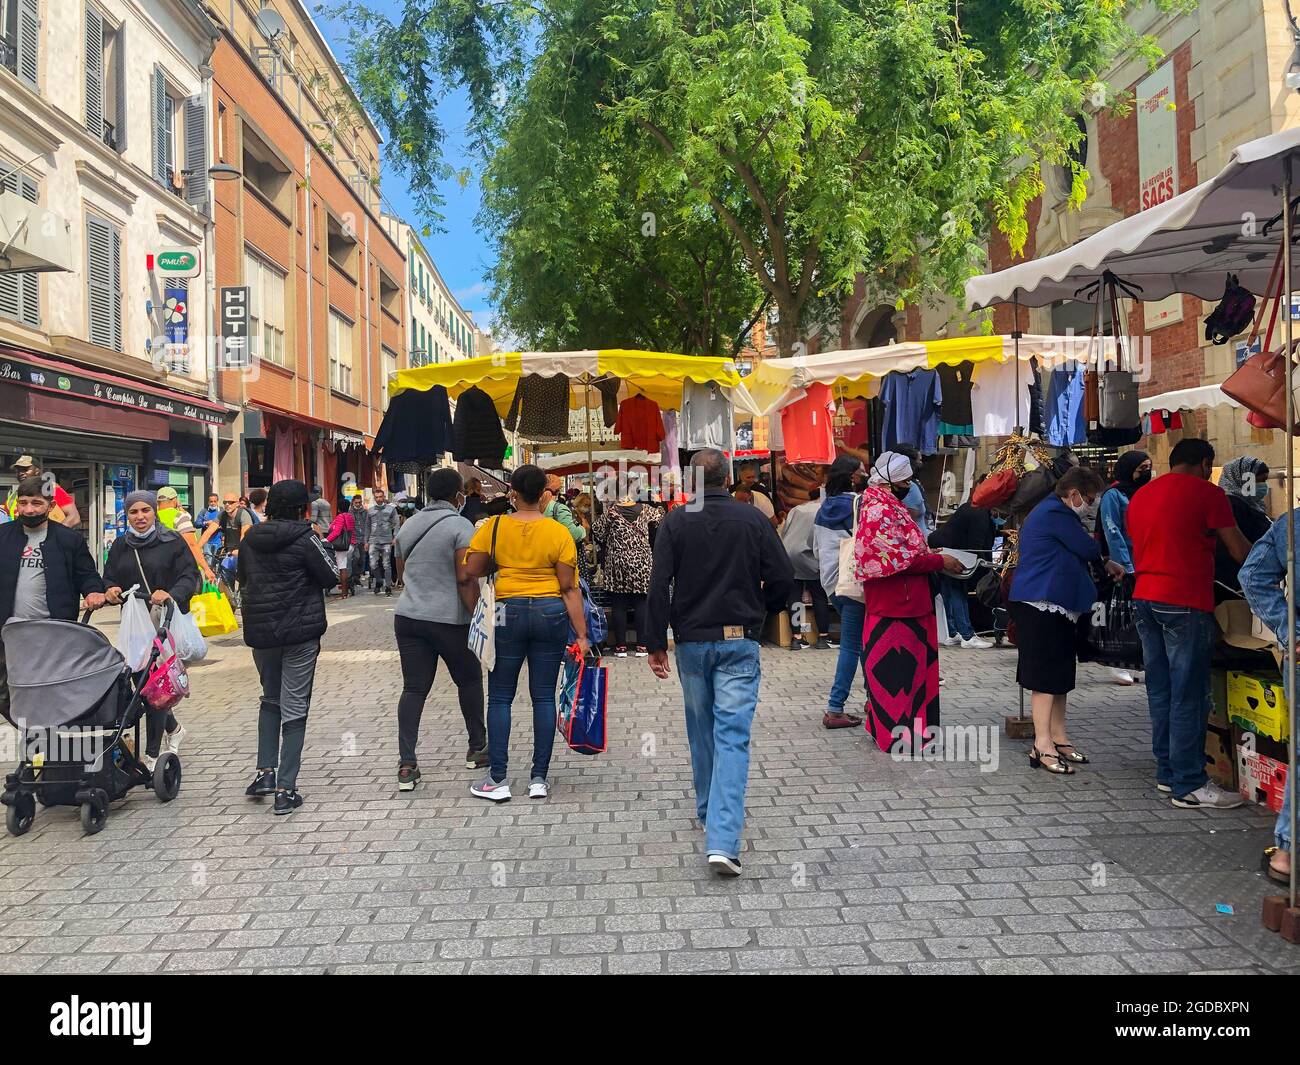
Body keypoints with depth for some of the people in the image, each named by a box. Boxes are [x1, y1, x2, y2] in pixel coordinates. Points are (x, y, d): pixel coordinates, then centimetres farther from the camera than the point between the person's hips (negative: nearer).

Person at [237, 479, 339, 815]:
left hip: (259, 630, 5)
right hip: (300, 631, -5)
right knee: (294, 708, 1)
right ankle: (286, 789, 1)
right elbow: (332, 577, -8)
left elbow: (242, 579, 16)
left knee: (270, 698, 23)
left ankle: (265, 772, 15)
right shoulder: (304, 538, -12)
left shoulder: (251, 539, 5)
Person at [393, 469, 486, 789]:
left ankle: (406, 765, -2)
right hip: (449, 620, -5)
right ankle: (477, 748, 26)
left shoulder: (408, 526, 12)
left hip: (408, 616, 5)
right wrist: (477, 617, -13)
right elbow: (466, 579, -17)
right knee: (469, 679, 15)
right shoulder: (460, 525, -9)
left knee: (414, 688, 5)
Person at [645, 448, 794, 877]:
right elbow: (783, 576, -2)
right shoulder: (753, 519, -2)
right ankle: (722, 840, -13)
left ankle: (708, 812, 36)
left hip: (691, 641, 2)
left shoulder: (676, 521, -2)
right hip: (740, 640, -1)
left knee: (701, 730, 19)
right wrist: (760, 612, 17)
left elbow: (659, 585, -6)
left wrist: (656, 642, -1)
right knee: (732, 736, -4)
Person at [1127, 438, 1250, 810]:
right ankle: (1189, 786, -1)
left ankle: (1167, 772, 20)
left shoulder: (1140, 496, 16)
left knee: (1160, 690, 13)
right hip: (1185, 603, -8)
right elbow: (1239, 550, -5)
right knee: (1189, 696, -4)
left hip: (1144, 598, 8)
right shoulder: (1206, 492, -6)